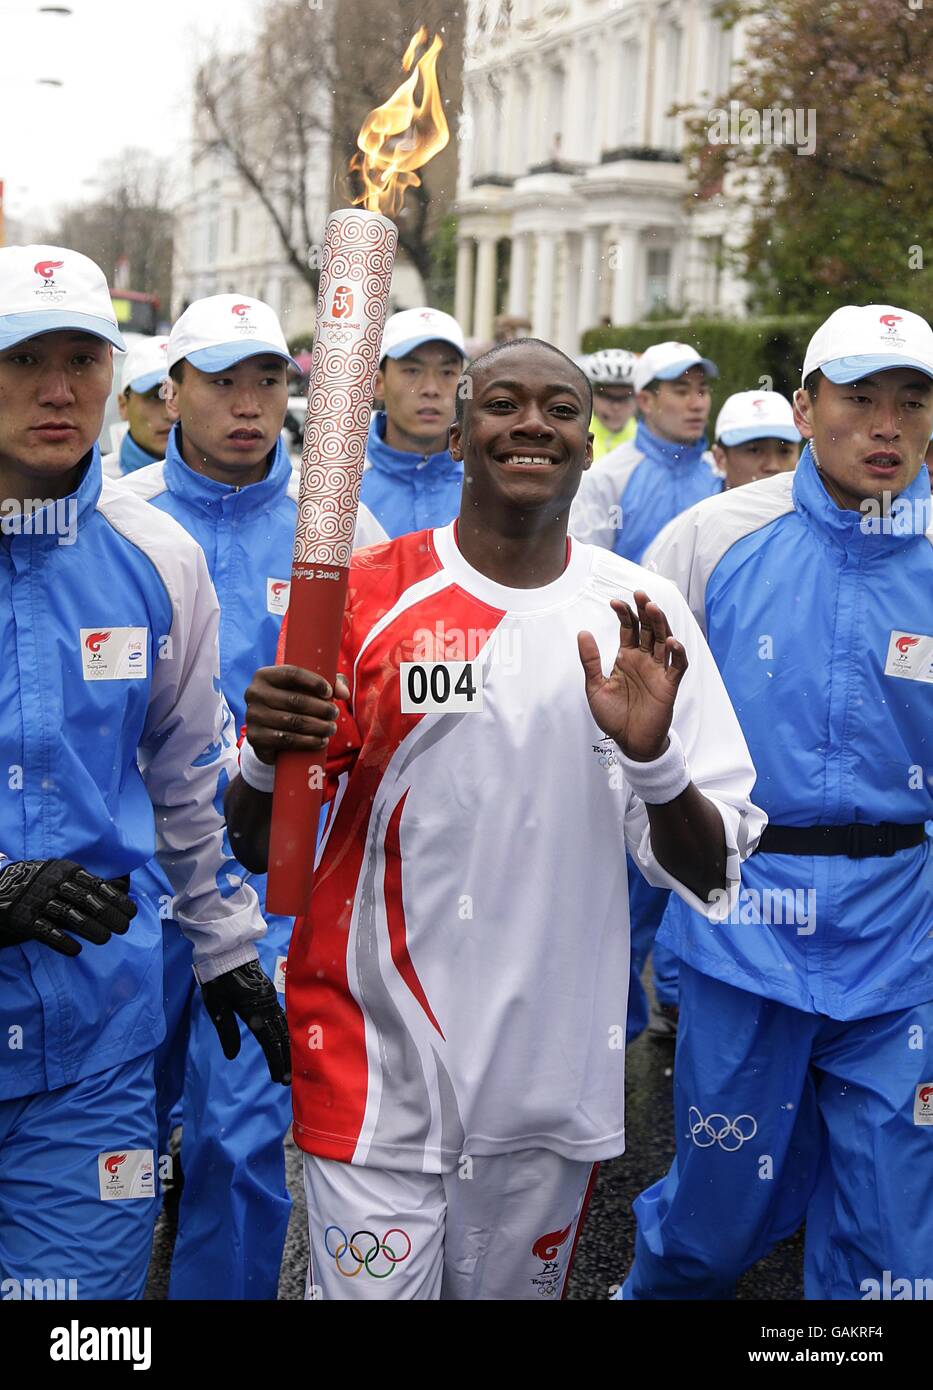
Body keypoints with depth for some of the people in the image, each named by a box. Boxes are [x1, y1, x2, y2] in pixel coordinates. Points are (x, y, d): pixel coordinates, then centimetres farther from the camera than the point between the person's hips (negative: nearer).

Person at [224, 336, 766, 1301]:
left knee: (517, 1287, 19)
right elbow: (258, 852, -3)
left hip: (555, 1072, 3)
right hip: (376, 1069, -2)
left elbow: (709, 874, -1)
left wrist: (653, 757, -22)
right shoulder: (363, 598, -6)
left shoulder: (642, 616, -1)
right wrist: (268, 760, -26)